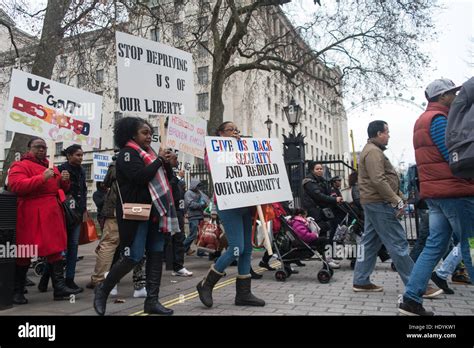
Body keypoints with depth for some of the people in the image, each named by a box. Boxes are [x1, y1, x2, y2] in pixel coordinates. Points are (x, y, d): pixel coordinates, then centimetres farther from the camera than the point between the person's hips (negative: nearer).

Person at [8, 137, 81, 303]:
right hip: (31, 217, -7)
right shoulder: (20, 166, -2)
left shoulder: (50, 167, 21)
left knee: (55, 250, 3)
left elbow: (62, 188, 27)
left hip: (52, 215, 7)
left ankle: (59, 287, 4)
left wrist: (64, 181, 3)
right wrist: (42, 177, -26)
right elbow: (16, 185, -20)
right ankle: (17, 291, 15)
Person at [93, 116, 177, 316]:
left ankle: (152, 300, 11)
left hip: (154, 211, 8)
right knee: (133, 257, -7)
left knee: (156, 254, 5)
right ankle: (103, 290, 15)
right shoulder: (127, 154, -7)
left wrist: (167, 162, 0)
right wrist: (159, 160, -12)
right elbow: (140, 176, -23)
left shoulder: (148, 154, 16)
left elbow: (166, 178, 18)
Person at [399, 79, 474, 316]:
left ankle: (411, 300, 6)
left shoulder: (423, 120, 22)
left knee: (434, 246, 8)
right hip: (453, 190, -9)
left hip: (434, 192, 9)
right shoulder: (438, 119, -10)